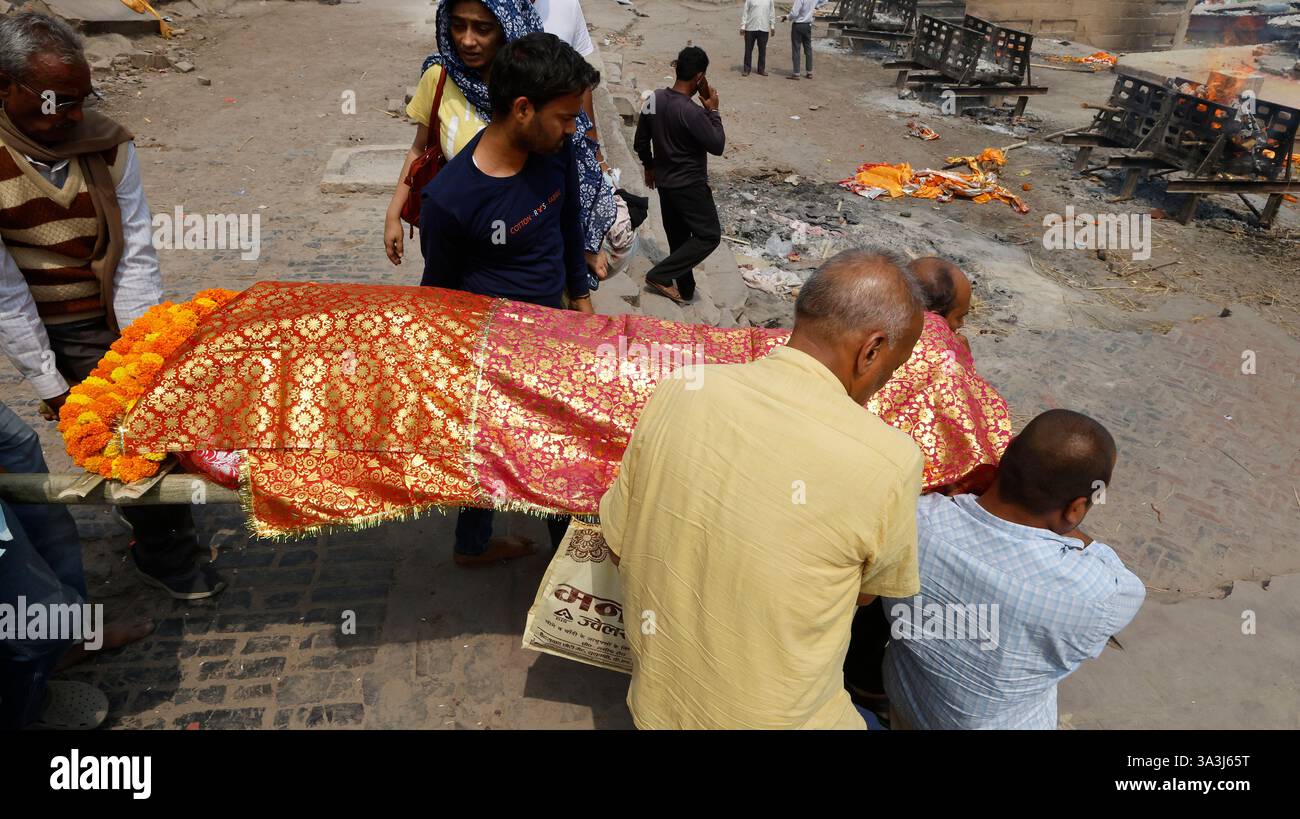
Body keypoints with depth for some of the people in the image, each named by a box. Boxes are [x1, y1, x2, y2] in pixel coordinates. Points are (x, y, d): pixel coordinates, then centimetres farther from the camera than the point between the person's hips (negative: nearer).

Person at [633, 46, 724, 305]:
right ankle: (660, 275, -1)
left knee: (678, 238, 17)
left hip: (665, 183, 8)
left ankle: (684, 289, 27)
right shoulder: (692, 112, -26)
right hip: (690, 186, -8)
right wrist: (713, 111, -8)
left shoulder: (654, 100, -2)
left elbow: (640, 142, 8)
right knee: (709, 236, 3)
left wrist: (649, 167, 23)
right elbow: (717, 146, -17)